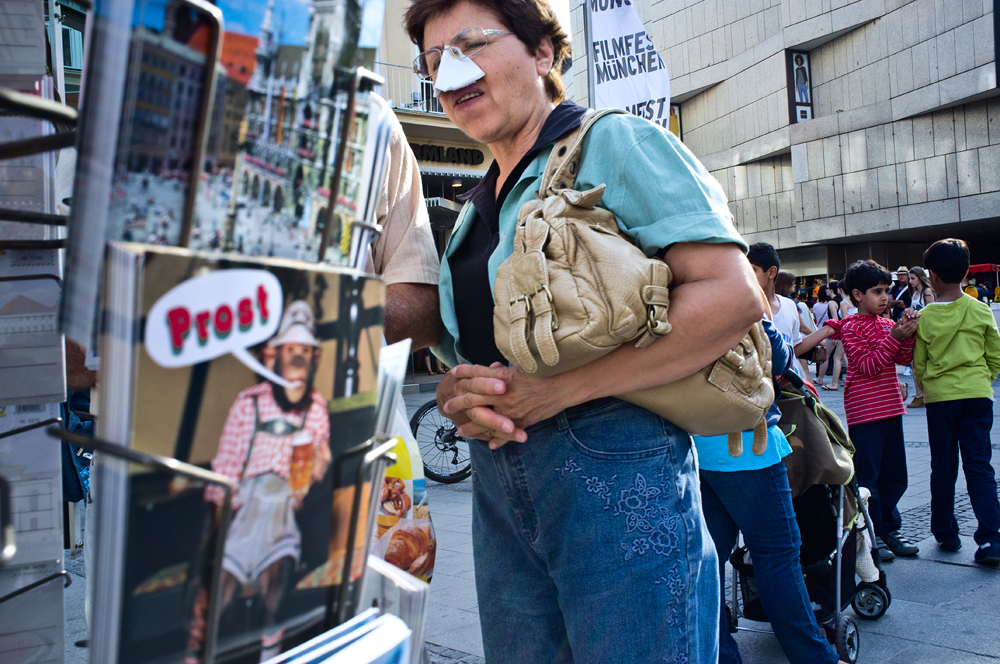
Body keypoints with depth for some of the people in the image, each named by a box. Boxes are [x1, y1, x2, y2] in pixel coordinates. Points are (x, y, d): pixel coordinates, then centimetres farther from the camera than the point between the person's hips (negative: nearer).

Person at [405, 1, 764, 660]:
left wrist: (565, 386, -19)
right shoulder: (478, 205, 17)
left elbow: (734, 295, -16)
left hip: (612, 466, -7)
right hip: (498, 482, 7)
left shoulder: (615, 142, -4)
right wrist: (456, 394, -3)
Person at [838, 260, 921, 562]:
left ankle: (889, 529, 26)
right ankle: (871, 535, 9)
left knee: (894, 477, 13)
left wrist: (908, 332, -11)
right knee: (866, 477, -2)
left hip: (891, 408, 7)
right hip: (864, 411, -7)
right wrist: (894, 337, -21)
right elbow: (868, 366, -16)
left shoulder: (888, 324, 13)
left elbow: (903, 359, 3)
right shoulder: (851, 328, -8)